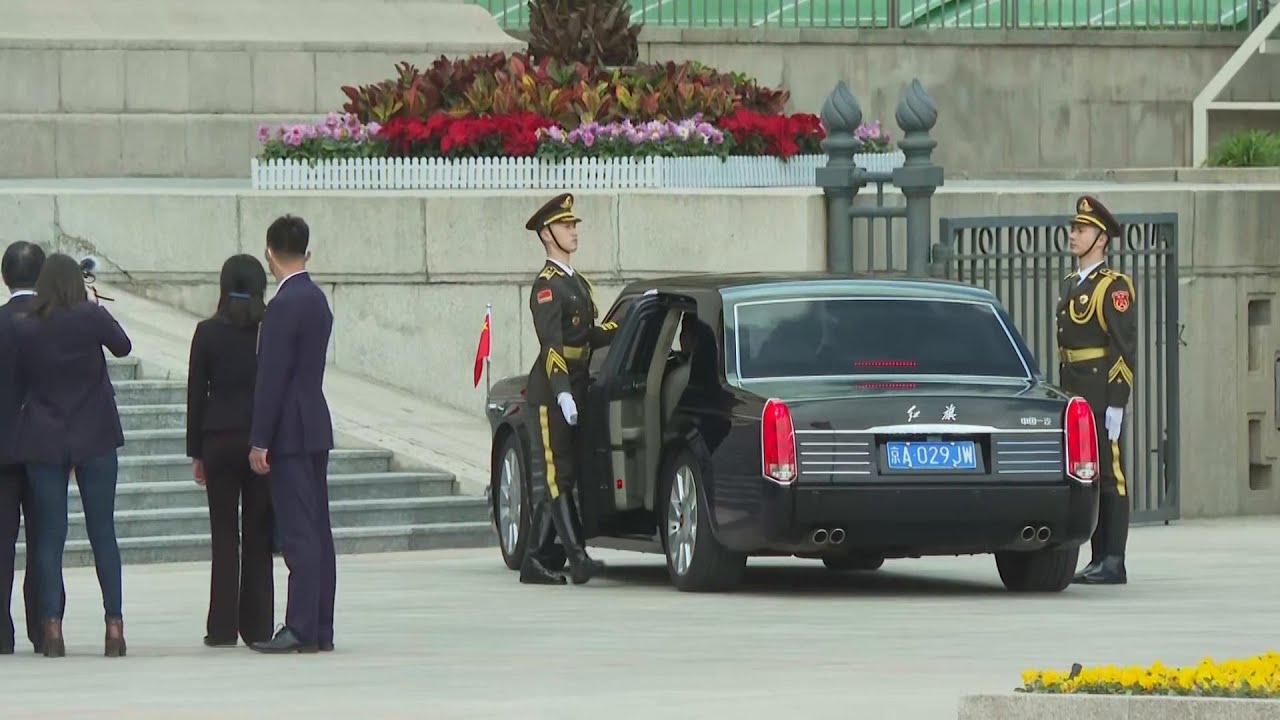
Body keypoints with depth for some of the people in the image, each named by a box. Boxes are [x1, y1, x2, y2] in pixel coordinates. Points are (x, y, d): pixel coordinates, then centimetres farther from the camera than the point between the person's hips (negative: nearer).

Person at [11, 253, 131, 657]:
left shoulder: (24, 329, -3)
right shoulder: (91, 317, -8)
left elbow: (21, 376, 6)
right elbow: (123, 347, 8)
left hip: (43, 441, 1)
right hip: (95, 438, -1)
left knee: (50, 535, 3)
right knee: (103, 532, 4)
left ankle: (52, 628, -5)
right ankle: (114, 626, 1)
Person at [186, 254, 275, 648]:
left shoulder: (208, 332, -4)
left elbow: (196, 393, -2)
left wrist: (196, 453, 5)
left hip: (220, 440, -1)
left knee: (224, 536, 3)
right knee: (259, 536, 6)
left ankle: (223, 628, 0)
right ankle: (258, 626, 6)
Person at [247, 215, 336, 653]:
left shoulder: (285, 305, -16)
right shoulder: (317, 300, 12)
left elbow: (272, 376, -17)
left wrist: (260, 441, -15)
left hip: (291, 432, -9)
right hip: (315, 428, 9)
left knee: (299, 531, -10)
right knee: (317, 530, 9)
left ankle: (301, 630, -11)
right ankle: (321, 628, 12)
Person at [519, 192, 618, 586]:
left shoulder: (579, 283, 19)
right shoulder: (547, 285, -10)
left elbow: (590, 335, 17)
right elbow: (552, 343, -19)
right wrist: (563, 393, -28)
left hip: (575, 390, 9)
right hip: (552, 392, -9)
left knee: (559, 479, 9)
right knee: (558, 475, -11)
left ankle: (534, 561, 12)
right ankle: (578, 558, -19)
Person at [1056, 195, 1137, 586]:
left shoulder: (1114, 286, -9)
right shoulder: (1071, 285, 17)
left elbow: (1124, 347, -14)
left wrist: (1116, 403, -18)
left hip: (1103, 398, -9)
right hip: (1076, 396, 9)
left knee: (1110, 477, -6)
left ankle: (1114, 564, -5)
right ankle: (1099, 559, 13)